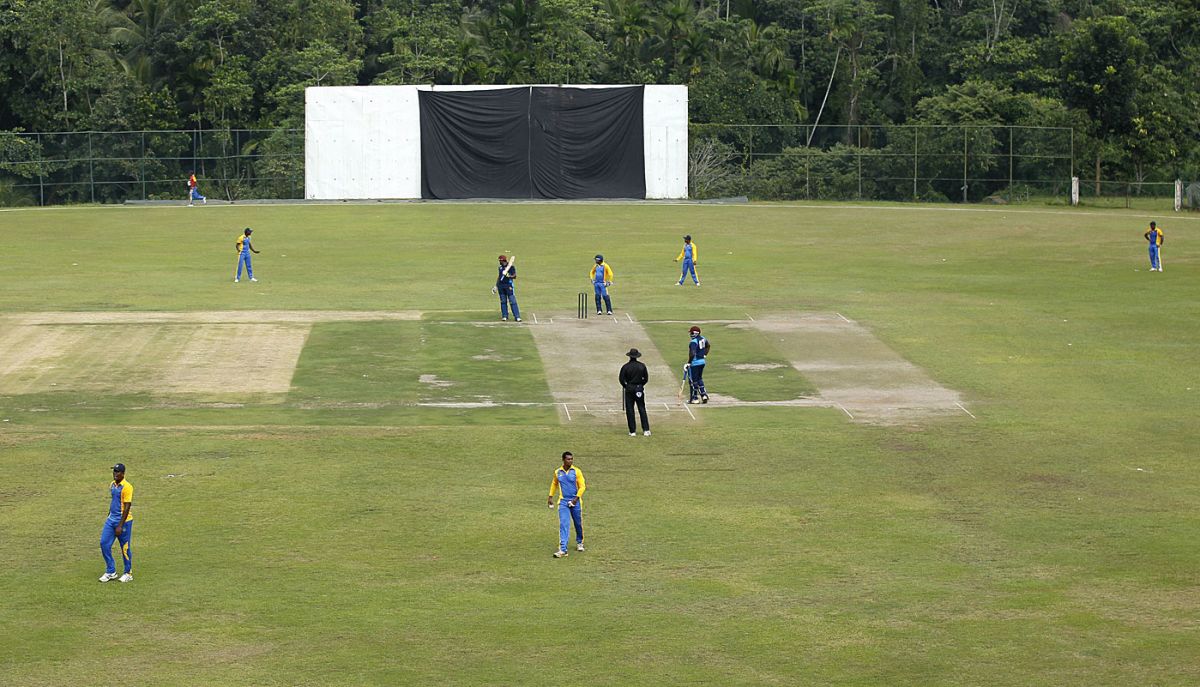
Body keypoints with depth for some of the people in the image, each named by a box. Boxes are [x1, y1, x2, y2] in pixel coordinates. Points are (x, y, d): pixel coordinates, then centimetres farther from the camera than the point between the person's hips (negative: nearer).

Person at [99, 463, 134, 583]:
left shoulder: (127, 487, -17)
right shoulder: (112, 485, 8)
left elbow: (127, 507, -18)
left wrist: (120, 526, -20)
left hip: (124, 521, -7)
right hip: (111, 519, 7)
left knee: (125, 548, 3)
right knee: (104, 543, 1)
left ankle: (128, 574, 18)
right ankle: (111, 572, 12)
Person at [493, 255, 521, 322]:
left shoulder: (511, 267, -4)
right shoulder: (500, 268, 14)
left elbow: (514, 276, -10)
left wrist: (509, 276, -28)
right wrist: (496, 286, 19)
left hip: (508, 285, -6)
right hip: (500, 285, 6)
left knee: (512, 301, -9)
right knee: (503, 301, 7)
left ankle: (517, 317, -10)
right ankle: (504, 316, 13)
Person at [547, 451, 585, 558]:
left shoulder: (577, 471, -4)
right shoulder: (557, 472, 3)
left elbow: (582, 486, -4)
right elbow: (554, 484, 21)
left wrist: (576, 498, -15)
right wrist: (550, 497, 16)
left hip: (575, 501, 0)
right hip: (563, 502, 0)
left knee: (578, 524, 12)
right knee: (563, 524, -12)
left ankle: (579, 543, 39)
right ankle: (562, 550, -18)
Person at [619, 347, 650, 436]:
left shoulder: (625, 367, -9)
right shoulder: (642, 366, -2)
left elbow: (621, 379, -7)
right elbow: (646, 378, 2)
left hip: (629, 389, -2)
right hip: (639, 389, 2)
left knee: (629, 410, 4)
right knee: (642, 409, 8)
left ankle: (632, 431, 2)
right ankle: (646, 430, 4)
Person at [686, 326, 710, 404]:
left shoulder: (693, 342, -22)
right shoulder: (703, 339, 5)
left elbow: (692, 354, -29)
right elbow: (707, 346, 24)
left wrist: (688, 363, -20)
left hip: (694, 363, -8)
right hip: (702, 362, 8)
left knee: (693, 380, 3)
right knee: (699, 379, 23)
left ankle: (694, 398, 10)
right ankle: (704, 394, 15)